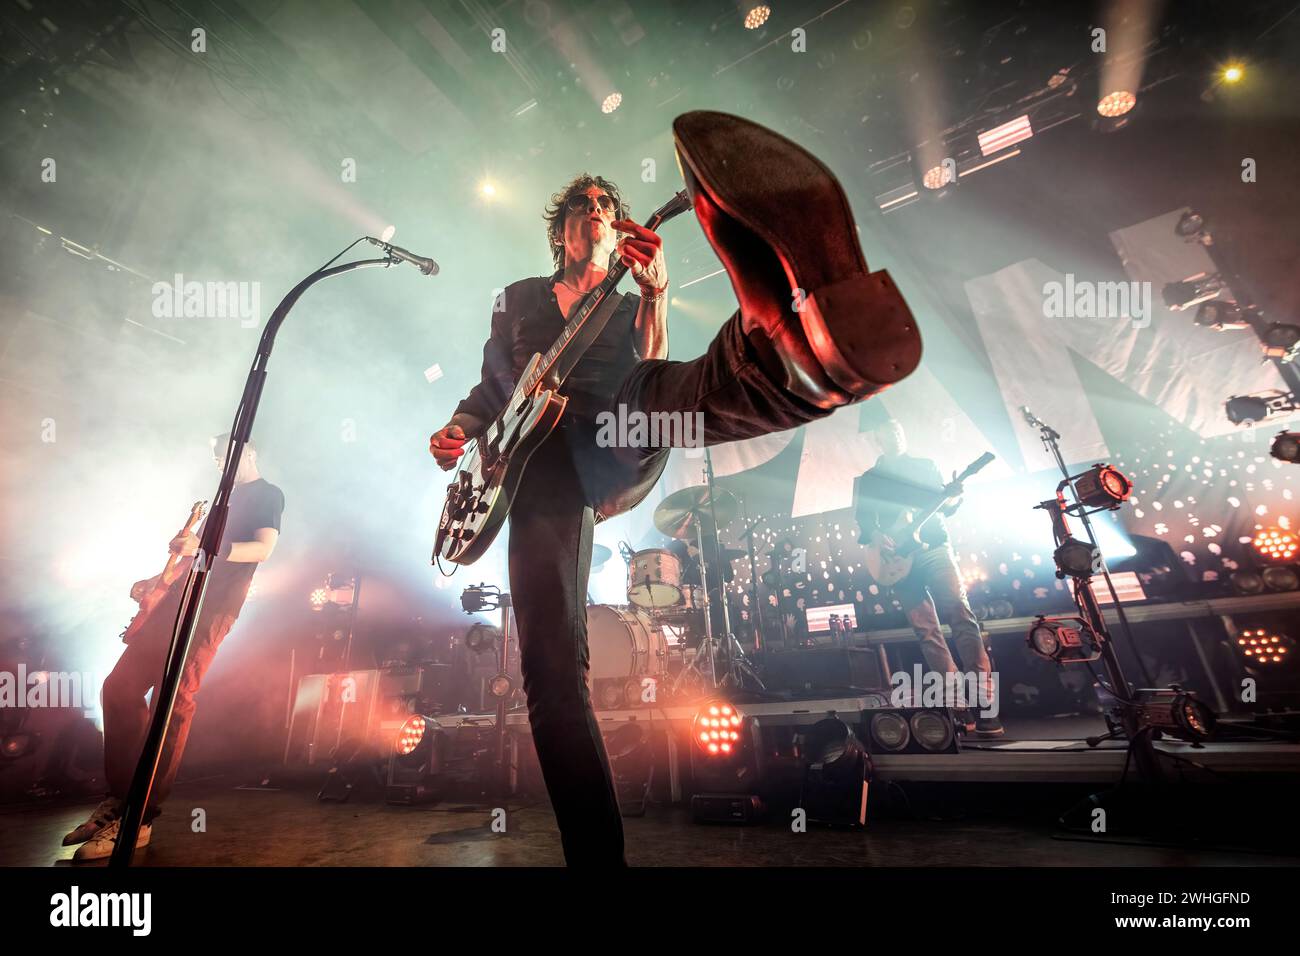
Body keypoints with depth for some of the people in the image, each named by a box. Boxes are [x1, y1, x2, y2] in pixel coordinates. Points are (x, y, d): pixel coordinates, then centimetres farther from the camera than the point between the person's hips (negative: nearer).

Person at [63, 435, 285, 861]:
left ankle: (139, 819, -4)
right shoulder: (226, 495, 26)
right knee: (121, 686, 3)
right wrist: (156, 580, 14)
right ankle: (120, 795, 13)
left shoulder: (269, 494, 1)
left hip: (214, 602, -9)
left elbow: (262, 549, -15)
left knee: (174, 700, -11)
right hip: (182, 594, 9)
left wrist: (205, 545, -27)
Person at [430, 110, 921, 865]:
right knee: (552, 667, -14)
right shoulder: (520, 297, 32)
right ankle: (598, 854, -8)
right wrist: (457, 431, 11)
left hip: (613, 434, -1)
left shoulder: (627, 304, 27)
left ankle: (797, 345, -74)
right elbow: (491, 388, 31)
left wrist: (655, 291, -11)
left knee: (665, 390, -40)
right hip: (541, 461, 2)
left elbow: (649, 367, 5)